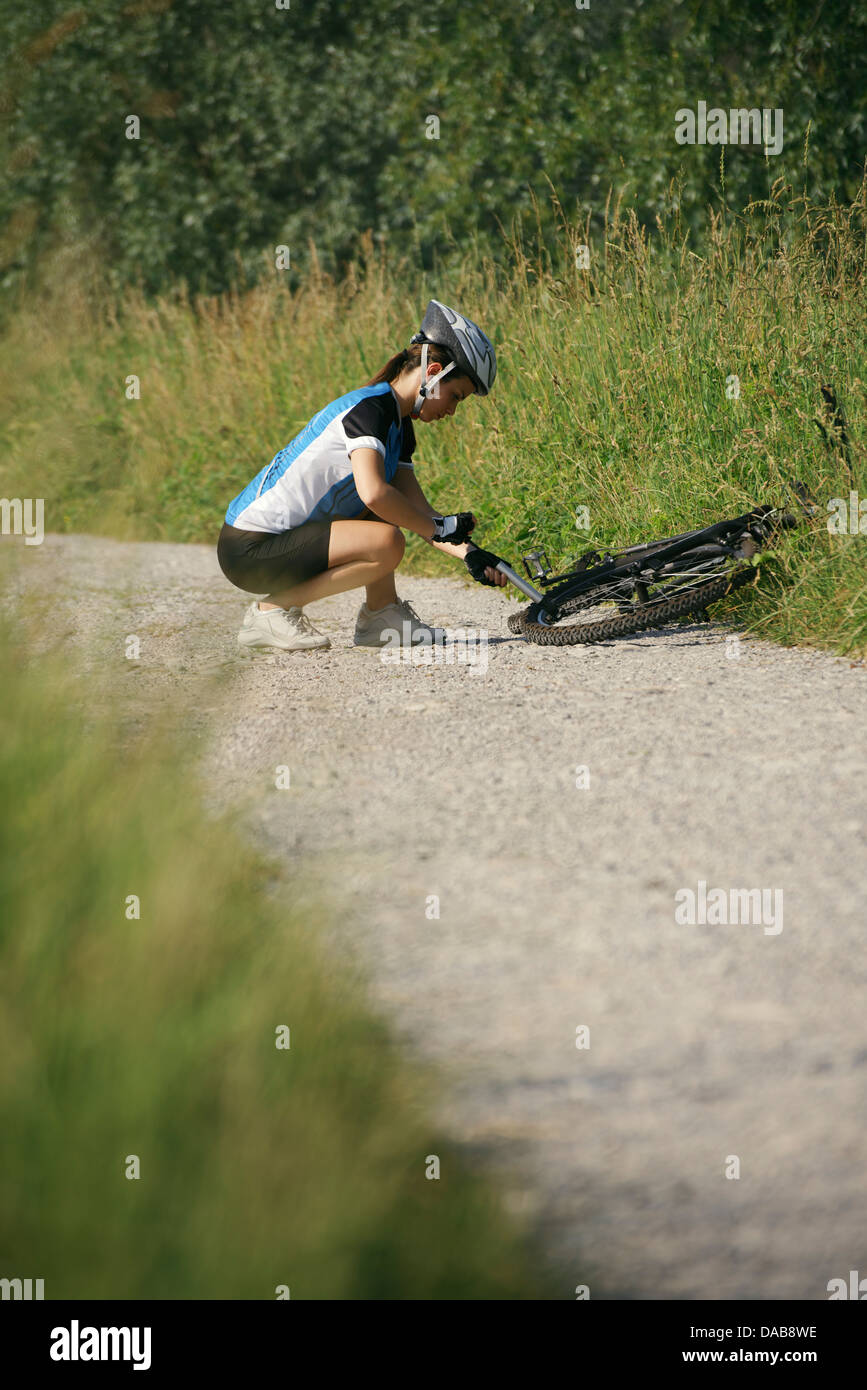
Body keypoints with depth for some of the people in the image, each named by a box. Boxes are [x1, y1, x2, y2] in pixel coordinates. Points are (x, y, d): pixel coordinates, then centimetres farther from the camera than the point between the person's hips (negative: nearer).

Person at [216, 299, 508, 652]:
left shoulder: (399, 428, 14)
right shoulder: (368, 408, -16)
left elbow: (418, 510, 13)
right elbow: (373, 493, -30)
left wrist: (470, 554, -1)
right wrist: (440, 527, -18)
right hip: (249, 551, -10)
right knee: (386, 543, -24)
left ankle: (381, 613, 12)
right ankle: (272, 610, -12)